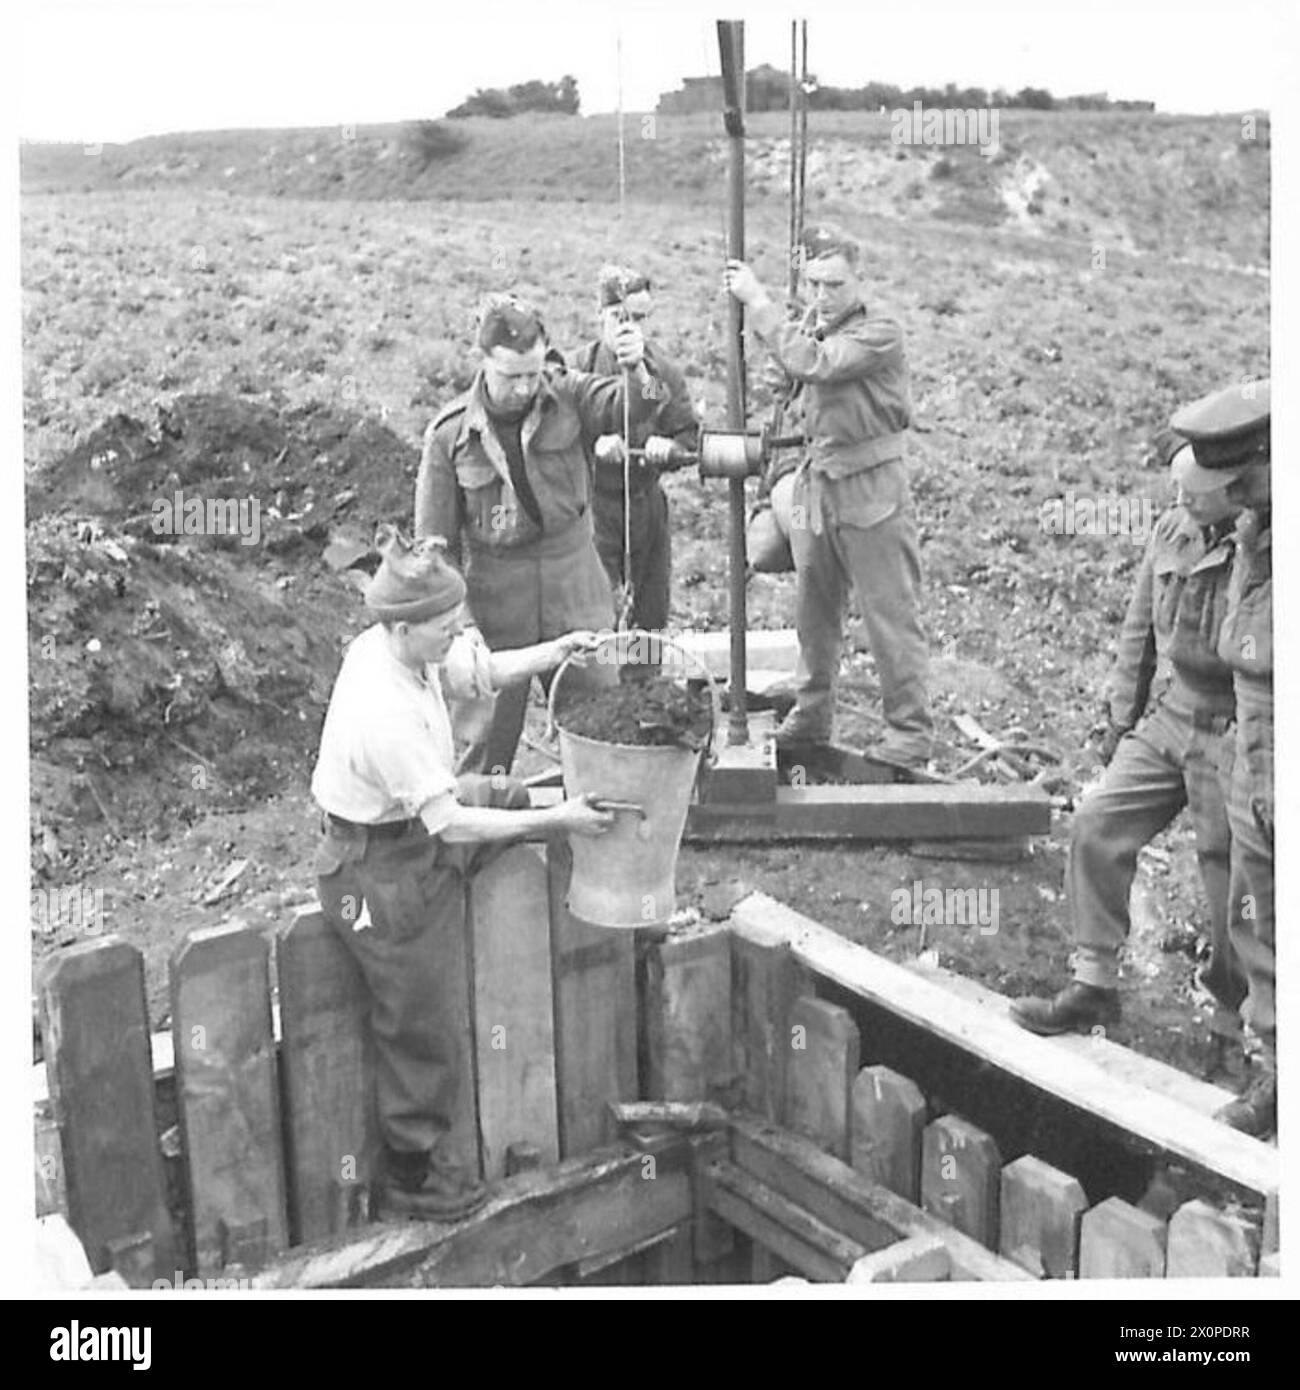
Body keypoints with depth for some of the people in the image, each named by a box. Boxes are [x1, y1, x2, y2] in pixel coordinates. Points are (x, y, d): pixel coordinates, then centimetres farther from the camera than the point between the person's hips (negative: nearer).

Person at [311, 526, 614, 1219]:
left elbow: (485, 671, 8)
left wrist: (559, 649, -8)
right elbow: (450, 824, -29)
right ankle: (415, 1179, 31)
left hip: (414, 825, 9)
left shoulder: (397, 647, -9)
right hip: (383, 875, -9)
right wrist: (556, 822, -23)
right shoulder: (385, 714, -35)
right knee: (424, 1030, 6)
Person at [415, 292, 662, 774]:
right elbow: (434, 545, -3)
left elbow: (633, 409, -22)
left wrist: (636, 371, -45)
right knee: (486, 747, 8)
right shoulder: (449, 434, -8)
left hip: (576, 598, 2)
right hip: (494, 607, -1)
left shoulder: (569, 396, -4)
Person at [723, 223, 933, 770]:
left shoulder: (880, 334, -14)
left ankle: (911, 731, 7)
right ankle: (810, 716, 28)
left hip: (871, 487, -7)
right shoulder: (810, 324, 10)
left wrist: (756, 300, -20)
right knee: (814, 610, 14)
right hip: (816, 482, 7)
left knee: (891, 615, -1)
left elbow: (808, 362, -26)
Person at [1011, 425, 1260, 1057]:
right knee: (1096, 828, 0)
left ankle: (1232, 1019, 27)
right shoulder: (1173, 530, 1)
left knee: (1233, 885, 5)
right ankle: (1094, 986, 13)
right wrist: (1120, 714, 14)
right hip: (1165, 720, 6)